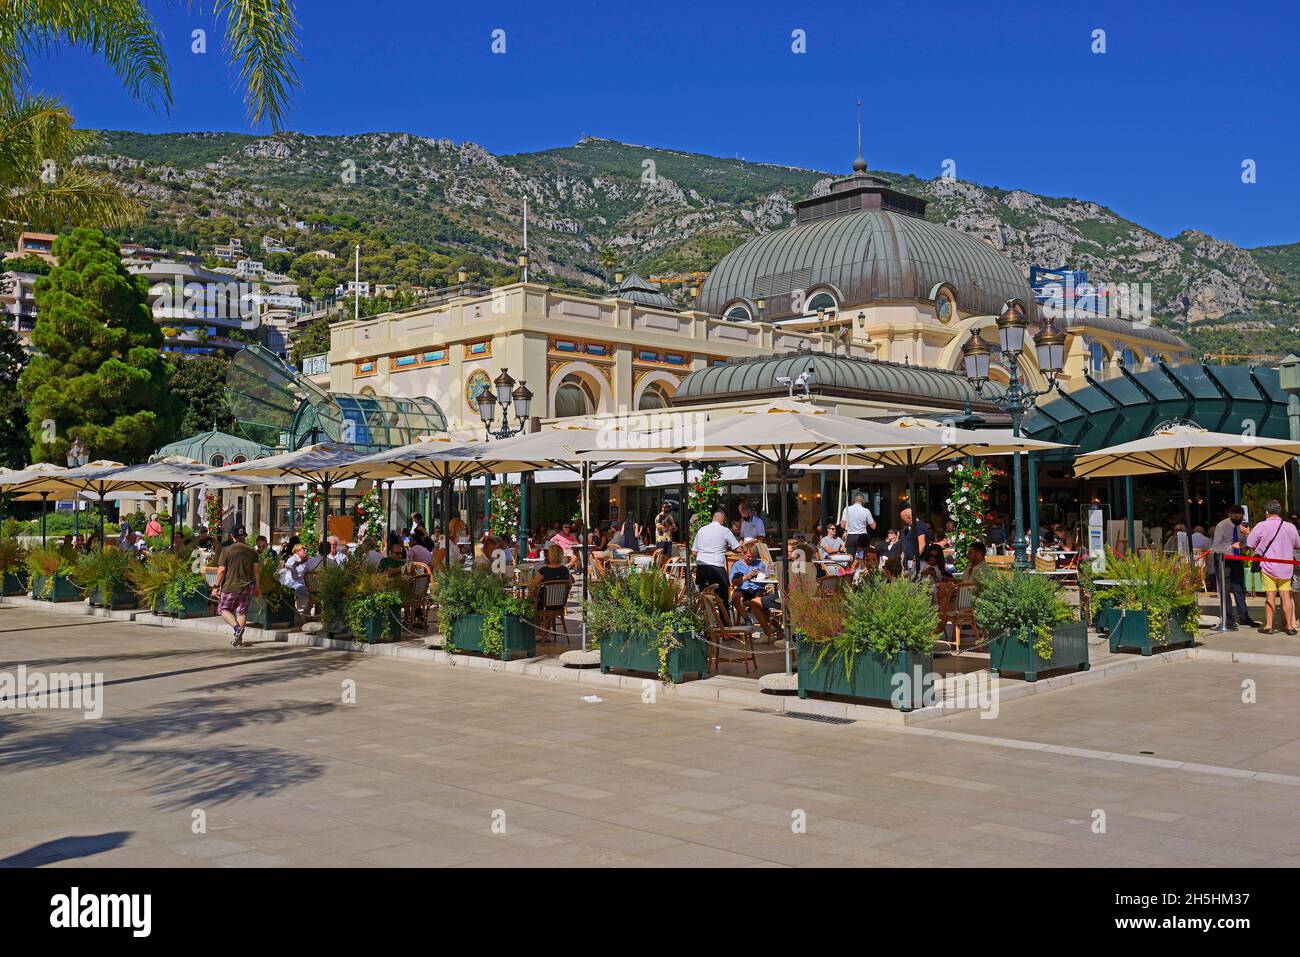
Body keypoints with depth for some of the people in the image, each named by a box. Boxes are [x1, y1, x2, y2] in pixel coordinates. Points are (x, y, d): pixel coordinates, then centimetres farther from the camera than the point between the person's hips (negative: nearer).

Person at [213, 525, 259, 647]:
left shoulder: (226, 550, -9)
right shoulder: (252, 550, 4)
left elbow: (221, 570, -11)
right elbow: (255, 569, 5)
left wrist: (216, 586, -2)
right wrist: (257, 586, 13)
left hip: (231, 586, -4)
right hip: (247, 586, 4)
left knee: (223, 609, 10)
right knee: (242, 612, 12)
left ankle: (236, 627, -13)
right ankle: (239, 637, 12)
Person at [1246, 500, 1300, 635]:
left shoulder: (1261, 526, -9)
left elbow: (1250, 544, -5)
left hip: (1268, 566, -2)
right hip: (1286, 567, 2)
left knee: (1270, 596, 2)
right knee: (1286, 596, 7)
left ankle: (1268, 626, 5)